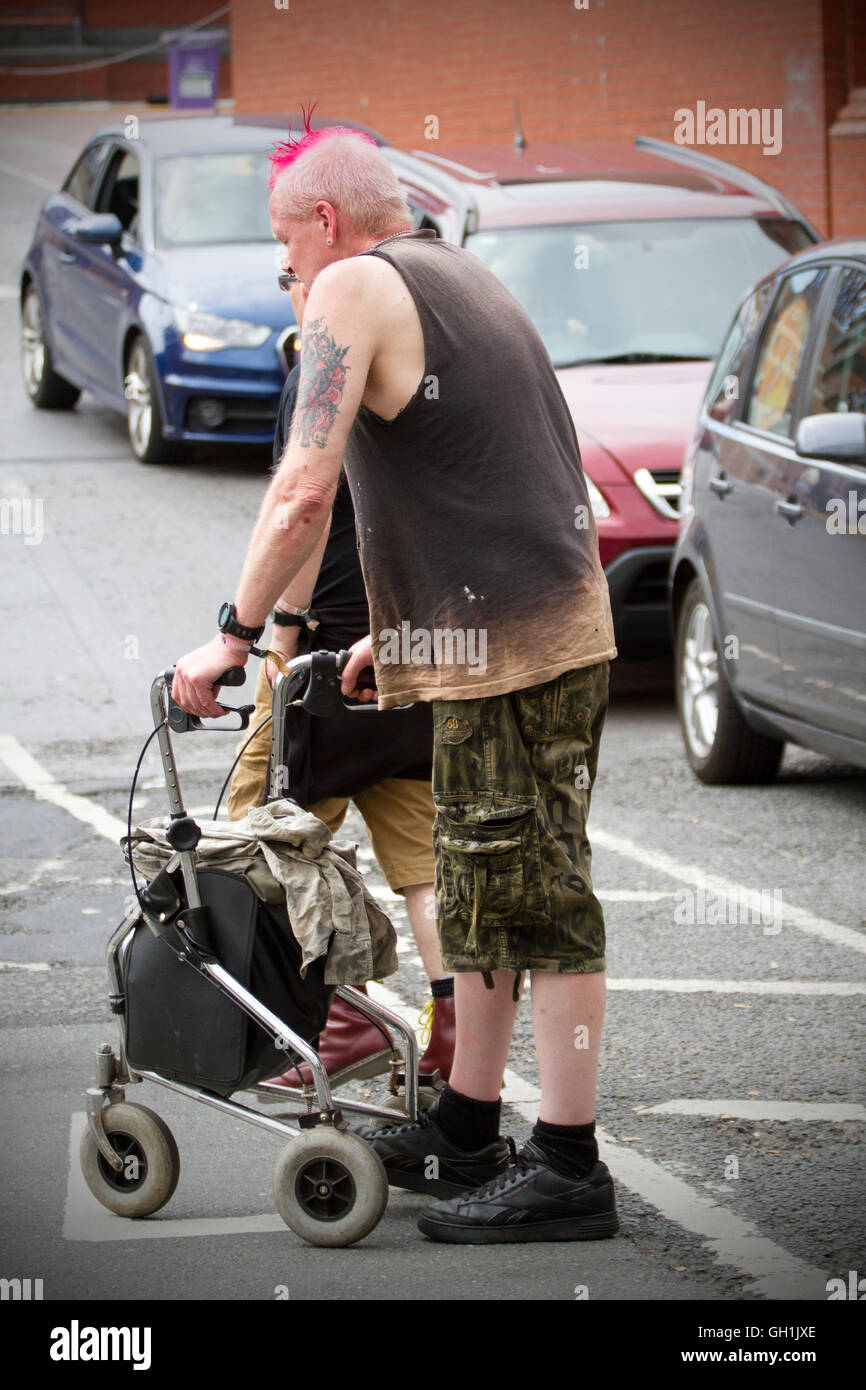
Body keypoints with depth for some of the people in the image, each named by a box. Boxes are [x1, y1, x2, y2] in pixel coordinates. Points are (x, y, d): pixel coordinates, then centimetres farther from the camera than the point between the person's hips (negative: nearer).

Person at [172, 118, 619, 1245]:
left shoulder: (354, 288, -7)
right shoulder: (460, 278, 22)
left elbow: (305, 491, -15)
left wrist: (235, 634, -7)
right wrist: (401, 632, 30)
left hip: (509, 641, -10)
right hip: (548, 619, 10)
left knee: (537, 899, -7)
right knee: (481, 890, 17)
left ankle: (569, 1172, -4)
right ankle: (464, 1135, 25)